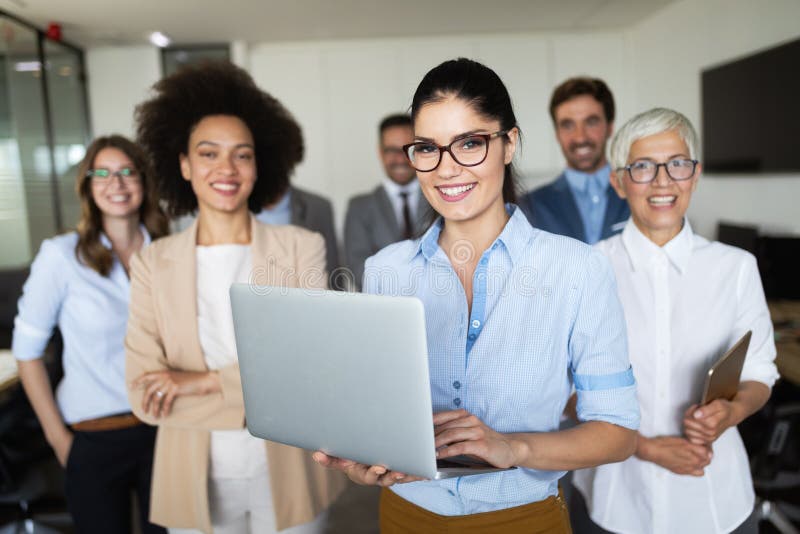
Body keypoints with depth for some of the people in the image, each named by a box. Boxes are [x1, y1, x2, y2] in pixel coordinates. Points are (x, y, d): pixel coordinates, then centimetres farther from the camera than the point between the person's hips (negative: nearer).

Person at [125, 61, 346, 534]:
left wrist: (207, 381, -17)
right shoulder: (152, 264, -4)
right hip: (195, 481, 1)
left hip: (288, 474, 0)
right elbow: (146, 398, -10)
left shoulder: (302, 248, -8)